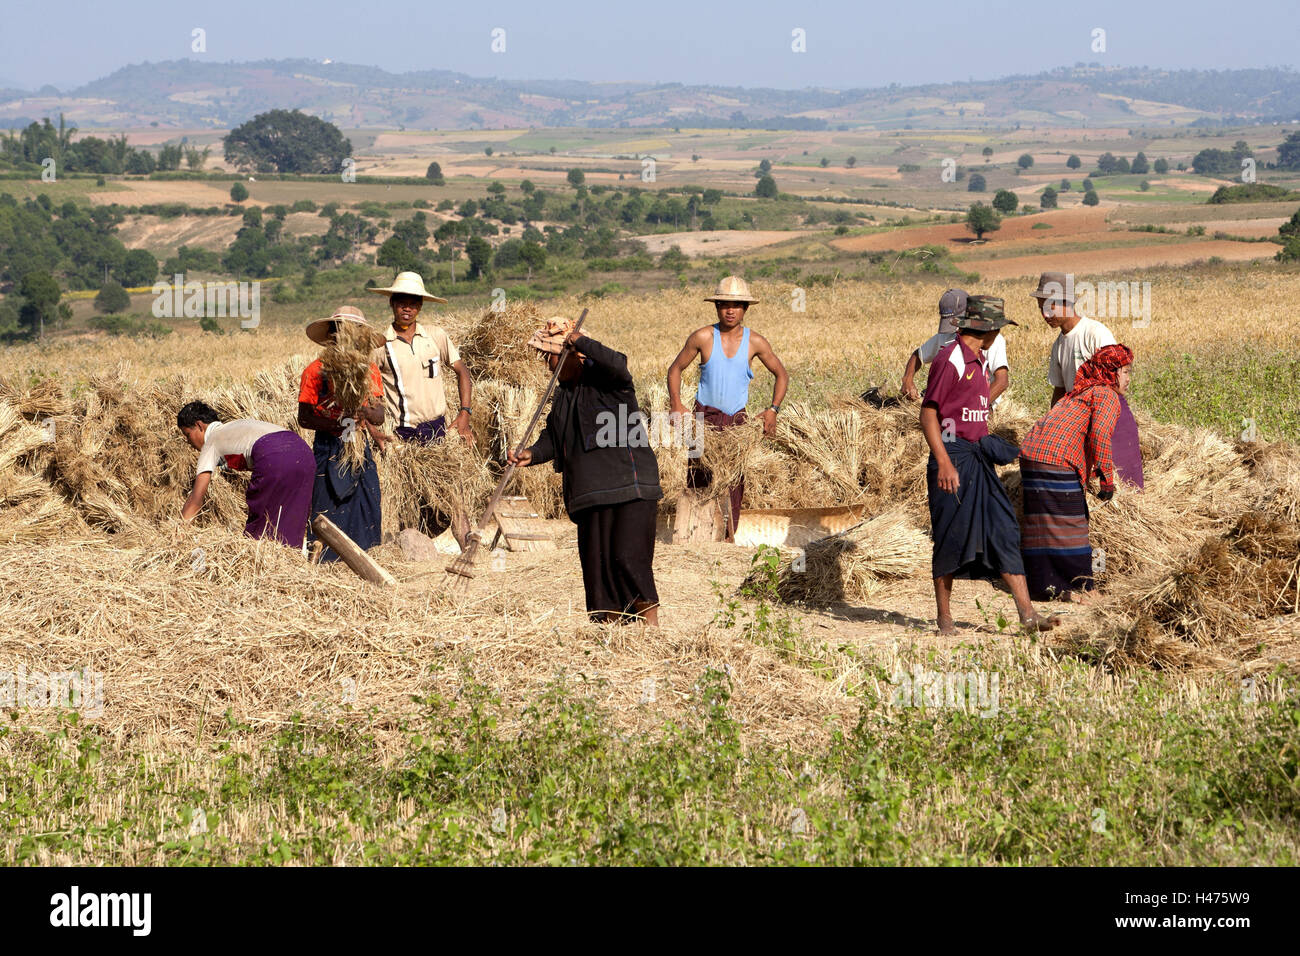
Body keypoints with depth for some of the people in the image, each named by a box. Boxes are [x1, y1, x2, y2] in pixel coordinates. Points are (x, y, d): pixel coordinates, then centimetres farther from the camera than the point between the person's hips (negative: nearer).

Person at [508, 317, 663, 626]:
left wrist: (574, 338, -23)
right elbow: (553, 437, 19)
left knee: (628, 556, -15)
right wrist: (532, 455, -1)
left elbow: (616, 365, -28)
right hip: (591, 493, 8)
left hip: (631, 490, -8)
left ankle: (650, 621, -5)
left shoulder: (603, 379, -4)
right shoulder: (563, 394, 19)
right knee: (595, 562, 6)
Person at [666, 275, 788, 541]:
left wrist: (773, 409, -3)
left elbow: (781, 375, 12)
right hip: (705, 417, -1)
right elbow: (675, 369, 6)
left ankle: (728, 536, 8)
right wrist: (676, 404, -9)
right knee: (699, 478, -7)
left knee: (734, 481, -2)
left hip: (737, 420, 1)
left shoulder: (755, 342, 1)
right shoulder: (703, 337, -4)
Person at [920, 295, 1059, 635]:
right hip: (953, 457, -9)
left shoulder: (978, 362, 17)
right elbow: (928, 414, -15)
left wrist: (990, 445, 13)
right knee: (950, 538, -2)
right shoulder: (950, 359, -11)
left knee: (1004, 530, 1)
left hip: (979, 460, 9)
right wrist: (943, 464, -21)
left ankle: (1027, 613, -3)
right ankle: (944, 618, 9)